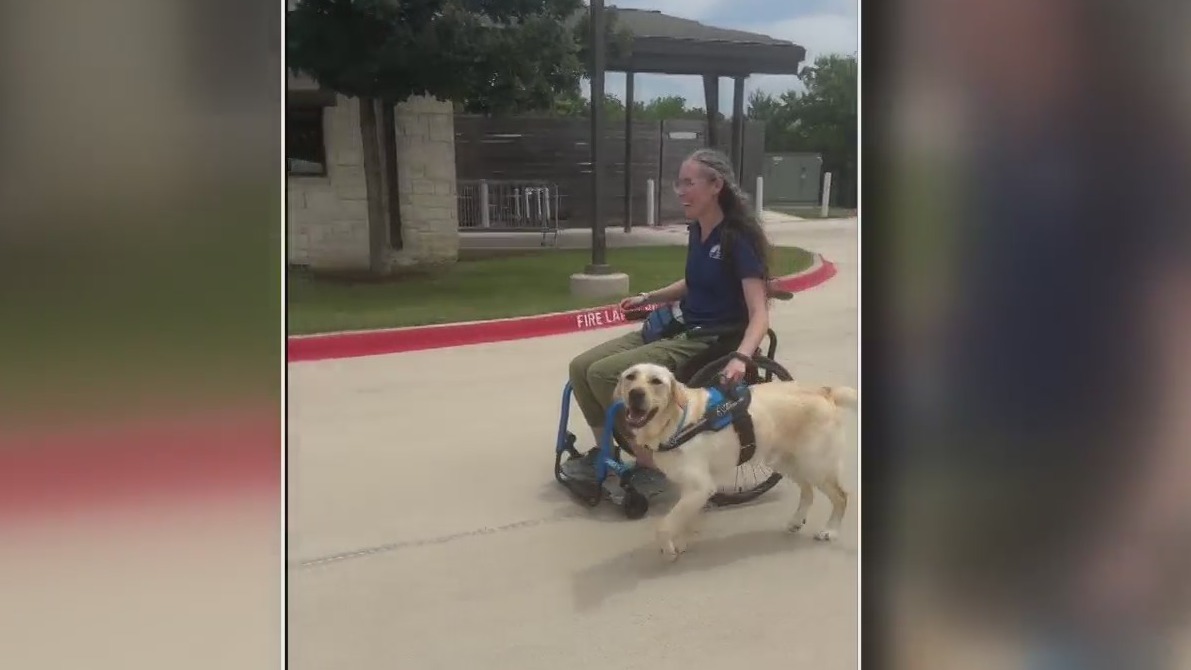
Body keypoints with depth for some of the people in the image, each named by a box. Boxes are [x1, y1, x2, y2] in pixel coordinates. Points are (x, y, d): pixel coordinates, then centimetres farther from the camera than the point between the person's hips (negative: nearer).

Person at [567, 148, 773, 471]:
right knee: (581, 367, -5)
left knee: (604, 373, -22)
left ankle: (648, 463, -8)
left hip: (710, 343, -8)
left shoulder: (738, 238, -16)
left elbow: (759, 314, -23)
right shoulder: (697, 230, 8)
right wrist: (648, 297, 16)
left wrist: (740, 357, -40)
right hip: (679, 329, 8)